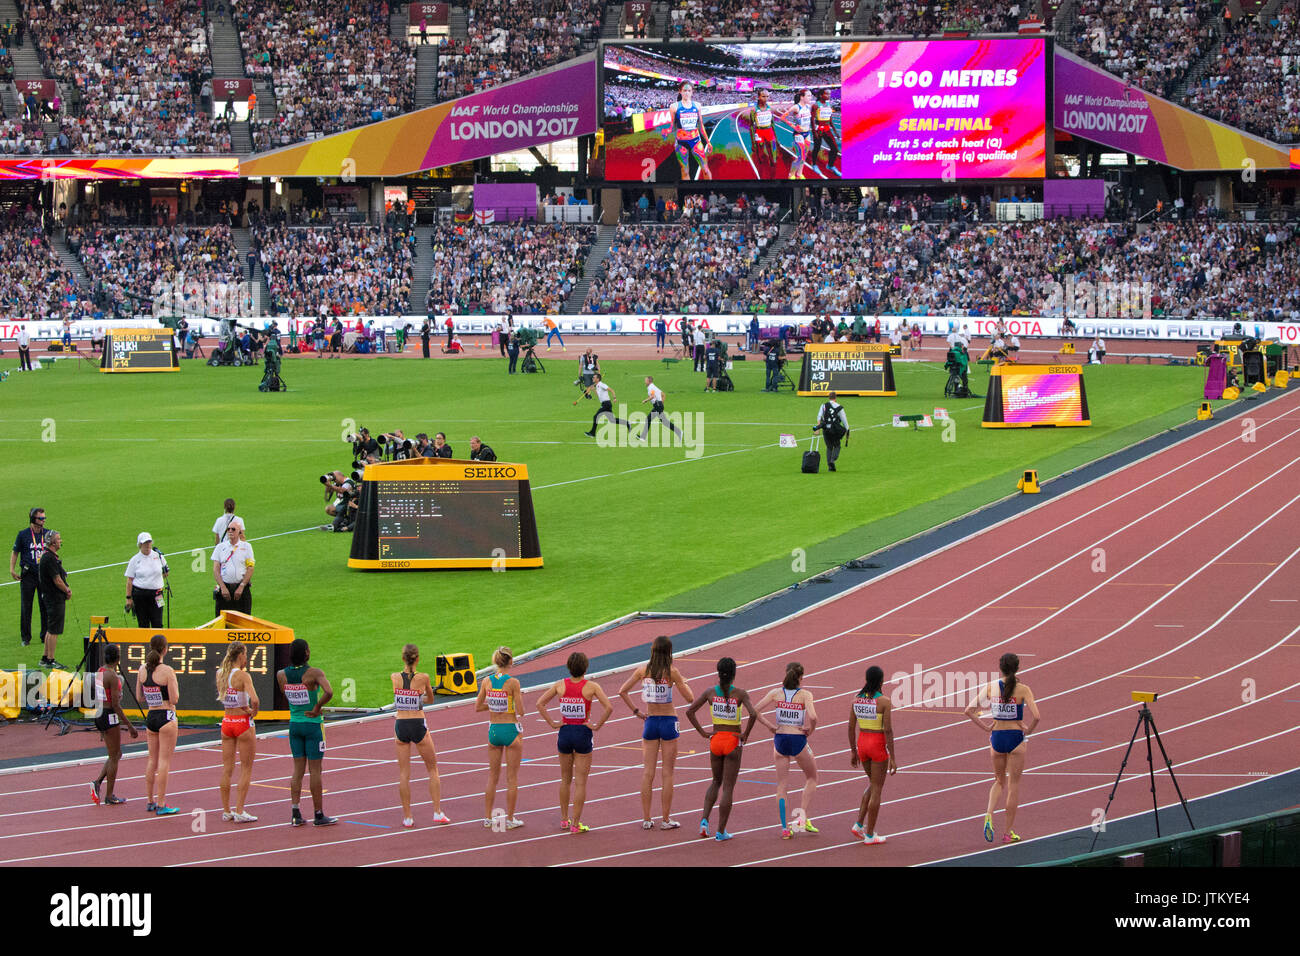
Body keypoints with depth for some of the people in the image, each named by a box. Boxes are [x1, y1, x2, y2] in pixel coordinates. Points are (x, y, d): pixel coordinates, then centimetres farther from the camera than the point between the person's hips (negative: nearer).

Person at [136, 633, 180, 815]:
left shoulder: (142, 670, 2)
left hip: (150, 717, 6)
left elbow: (139, 697, 10)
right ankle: (161, 805, -2)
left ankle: (150, 802, 22)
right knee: (164, 761, -2)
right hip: (166, 717, -6)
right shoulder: (167, 671, -16)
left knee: (152, 760, 16)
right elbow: (174, 699, -15)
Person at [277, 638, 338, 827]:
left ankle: (295, 814, 6)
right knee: (315, 770, 3)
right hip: (313, 725, -5)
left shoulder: (282, 675, -1)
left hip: (294, 724, 5)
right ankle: (319, 815, 10)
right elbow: (329, 692, -31)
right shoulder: (315, 674, -17)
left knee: (298, 770, 11)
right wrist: (317, 709, -16)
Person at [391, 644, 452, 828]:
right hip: (418, 725, -2)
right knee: (433, 769, 13)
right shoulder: (423, 678, -9)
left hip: (401, 725, 2)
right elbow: (431, 699, 8)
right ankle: (437, 812, 10)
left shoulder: (394, 677, -4)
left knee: (404, 773, 8)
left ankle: (407, 817, 7)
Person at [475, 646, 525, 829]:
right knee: (512, 778, 5)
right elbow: (520, 711, -15)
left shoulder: (487, 681, -1)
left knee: (492, 777, 14)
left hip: (493, 730, 4)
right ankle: (510, 819, 8)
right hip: (512, 731, -4)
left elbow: (477, 707, 5)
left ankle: (488, 817, 17)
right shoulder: (513, 683, -15)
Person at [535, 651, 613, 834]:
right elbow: (609, 707, -20)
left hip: (565, 732, 3)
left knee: (565, 779, 20)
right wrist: (597, 726, -10)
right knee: (580, 782, 3)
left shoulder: (560, 685, -2)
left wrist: (553, 723, -1)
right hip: (583, 734, -3)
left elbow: (540, 704, -3)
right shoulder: (591, 687, -11)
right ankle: (576, 824, 2)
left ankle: (564, 819, 27)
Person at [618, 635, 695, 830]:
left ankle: (646, 819, 7)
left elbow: (622, 691, -2)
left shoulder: (643, 670, -1)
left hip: (650, 722, 3)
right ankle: (666, 819, 5)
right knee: (667, 773, 4)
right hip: (668, 722, -3)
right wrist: (684, 683, 11)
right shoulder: (671, 672, -11)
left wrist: (636, 711, 5)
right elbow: (690, 698, -8)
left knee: (648, 772, 7)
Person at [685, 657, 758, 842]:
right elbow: (753, 714, -24)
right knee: (728, 787, 4)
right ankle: (721, 831, 4)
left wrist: (702, 733, -1)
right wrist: (745, 734, -11)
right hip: (733, 742, -3)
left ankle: (704, 820, 5)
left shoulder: (710, 692, -2)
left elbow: (689, 711, -6)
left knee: (716, 782, 23)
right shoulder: (740, 694, -10)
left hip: (715, 740, 3)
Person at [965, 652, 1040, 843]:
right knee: (1014, 785, 8)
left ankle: (989, 815, -6)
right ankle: (1009, 832, 11)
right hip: (1016, 737, -2)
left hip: (997, 736, 2)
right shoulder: (1023, 689, -11)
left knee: (999, 781, 21)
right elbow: (1036, 716, -20)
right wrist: (1028, 731, -1)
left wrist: (986, 728, 3)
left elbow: (969, 710, -5)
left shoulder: (990, 688, -3)